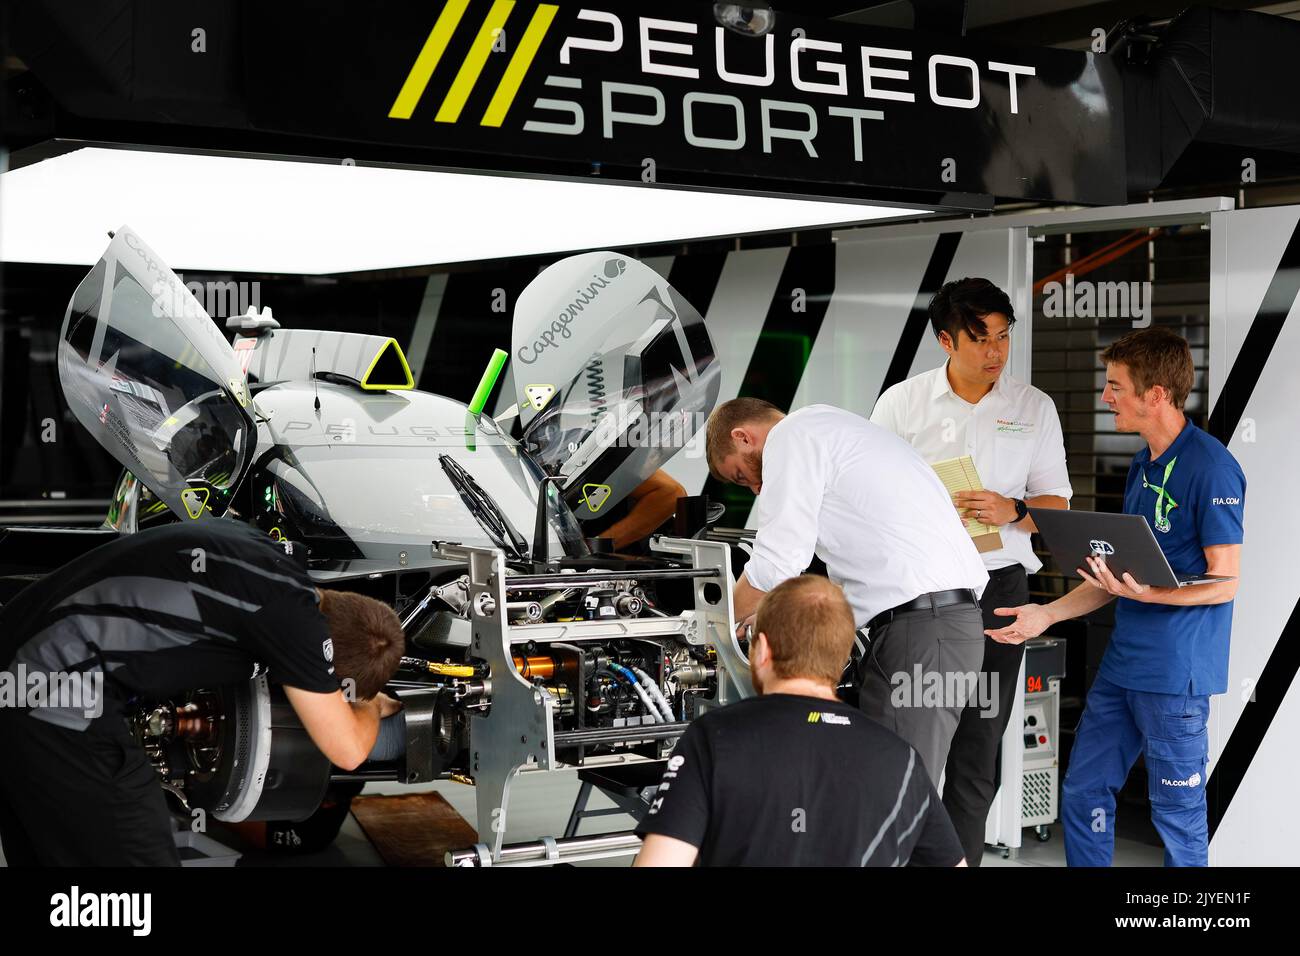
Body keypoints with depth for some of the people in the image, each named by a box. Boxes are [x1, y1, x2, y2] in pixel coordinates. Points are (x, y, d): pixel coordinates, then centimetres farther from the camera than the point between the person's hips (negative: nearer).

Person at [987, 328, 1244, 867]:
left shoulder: (1212, 468, -14)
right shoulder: (1143, 465, 14)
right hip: (1121, 663, 9)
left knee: (1178, 814, 4)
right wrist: (1047, 615, 12)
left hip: (1176, 674, -9)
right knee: (1082, 794, 13)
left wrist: (1145, 594, -28)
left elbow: (1224, 583, -15)